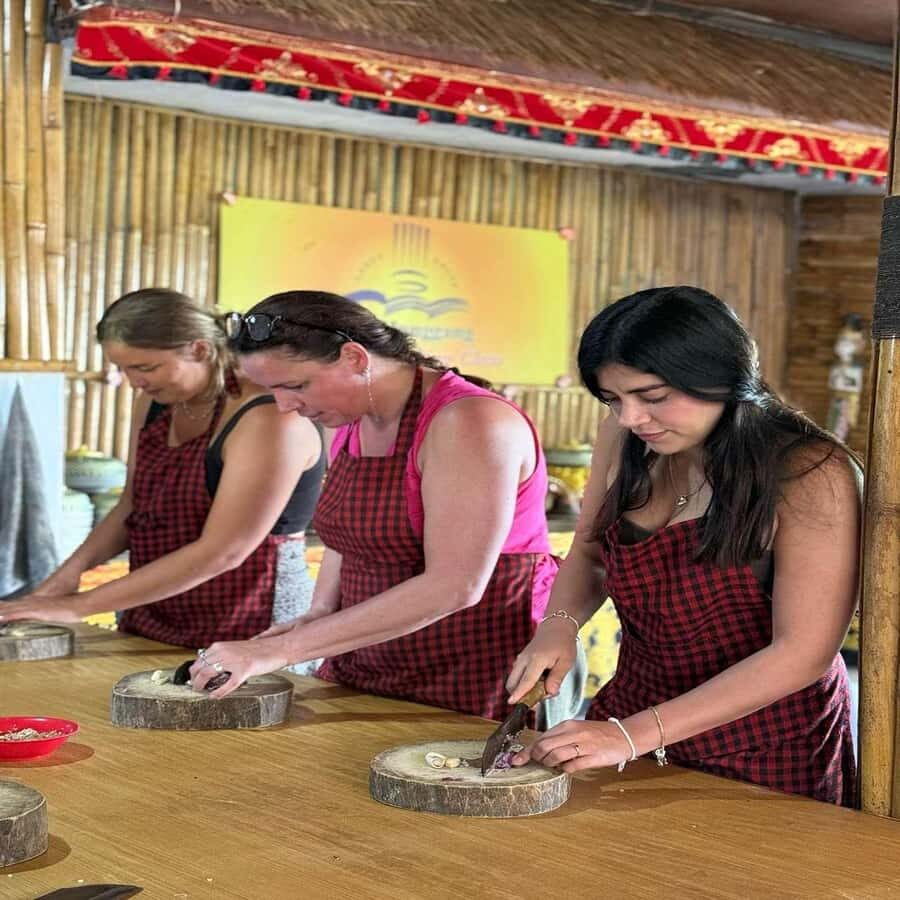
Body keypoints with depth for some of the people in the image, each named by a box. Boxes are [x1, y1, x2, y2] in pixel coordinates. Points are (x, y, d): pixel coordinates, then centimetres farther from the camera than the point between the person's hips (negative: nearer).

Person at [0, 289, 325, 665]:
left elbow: (220, 553, -24)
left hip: (247, 637, -7)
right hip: (151, 626, 7)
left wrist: (80, 605, -21)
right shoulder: (154, 403, 3)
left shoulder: (268, 420, -22)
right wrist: (75, 565, -6)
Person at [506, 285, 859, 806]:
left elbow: (802, 653, -24)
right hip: (633, 708, 5)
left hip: (763, 758, -5)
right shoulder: (624, 441, -6)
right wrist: (561, 624, -12)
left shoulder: (809, 474, -22)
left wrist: (636, 735, -29)